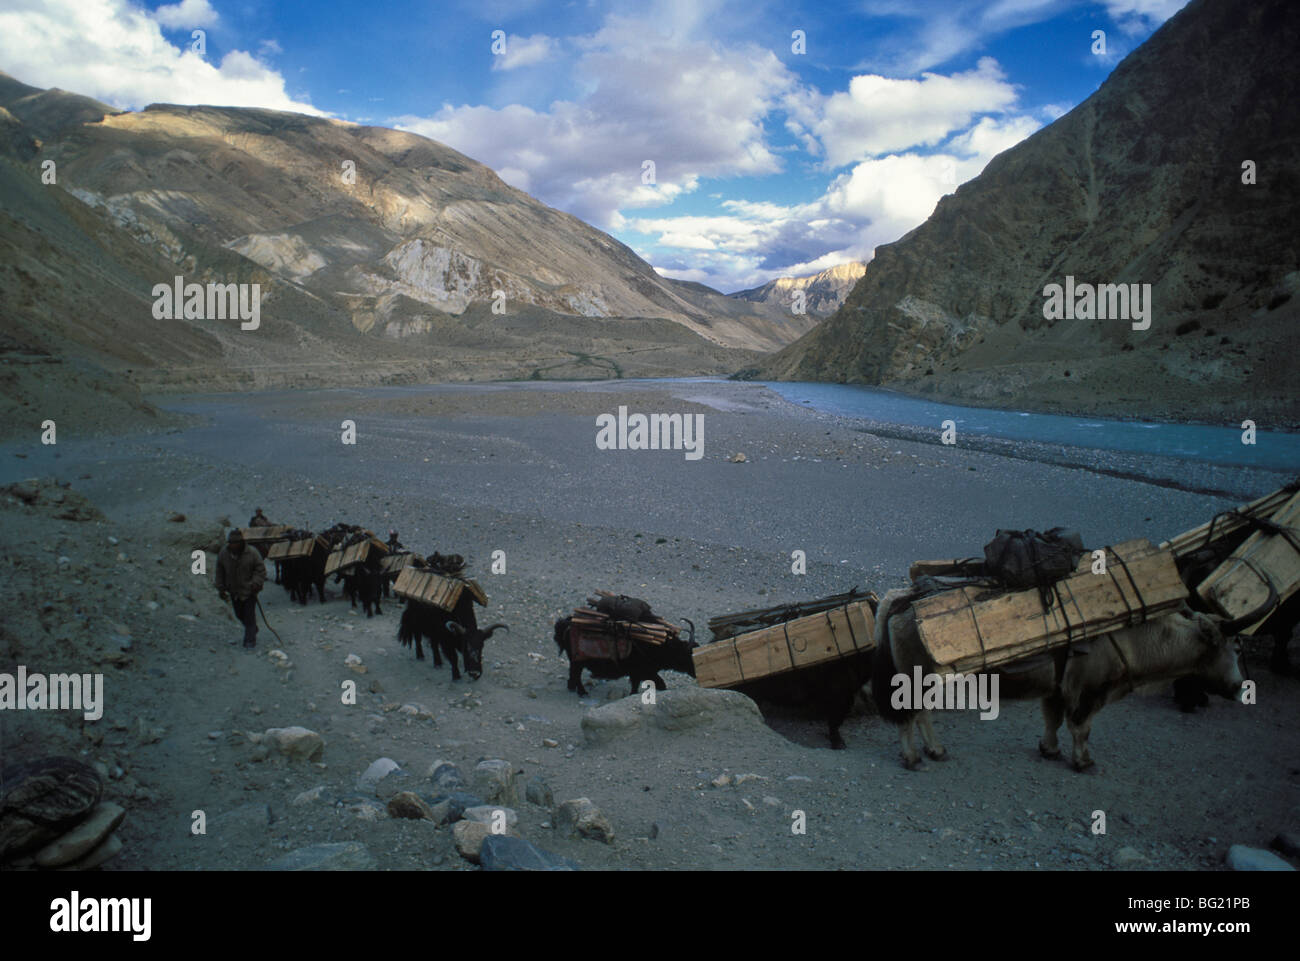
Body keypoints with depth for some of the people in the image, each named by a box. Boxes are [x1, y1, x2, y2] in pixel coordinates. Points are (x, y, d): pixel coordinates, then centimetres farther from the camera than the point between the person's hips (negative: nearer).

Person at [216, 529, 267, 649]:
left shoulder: (252, 554, -16)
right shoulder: (223, 554, -6)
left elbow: (261, 570, -9)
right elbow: (220, 573, 6)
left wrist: (256, 583, -24)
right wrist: (221, 589, 6)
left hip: (249, 591, -4)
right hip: (234, 591, 5)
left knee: (249, 615, -4)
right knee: (239, 614, 17)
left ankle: (250, 640, 6)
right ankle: (252, 629, 42)